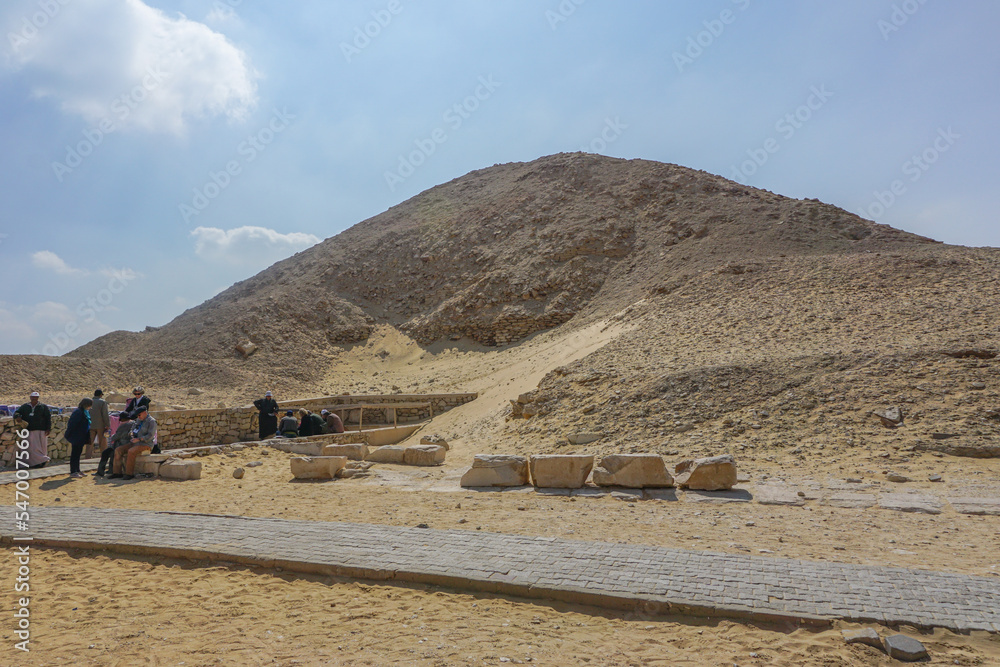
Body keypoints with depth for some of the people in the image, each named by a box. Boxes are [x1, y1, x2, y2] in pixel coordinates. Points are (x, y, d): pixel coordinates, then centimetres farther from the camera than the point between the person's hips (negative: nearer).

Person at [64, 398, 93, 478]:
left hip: (82, 438, 9)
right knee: (75, 454, -4)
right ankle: (73, 472, 2)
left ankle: (77, 470, 24)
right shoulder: (78, 412, -19)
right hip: (76, 437, -9)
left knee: (78, 453, 16)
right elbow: (72, 424, -19)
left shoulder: (85, 412, 11)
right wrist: (67, 435, -17)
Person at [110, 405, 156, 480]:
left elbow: (150, 436, -17)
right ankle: (117, 473, -7)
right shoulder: (138, 420, 15)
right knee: (118, 450, -8)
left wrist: (139, 439, -25)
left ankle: (129, 474, -25)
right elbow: (133, 430, 21)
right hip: (134, 443, 8)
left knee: (131, 452, -33)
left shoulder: (151, 421, -8)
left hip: (145, 444, -8)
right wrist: (131, 435, -2)